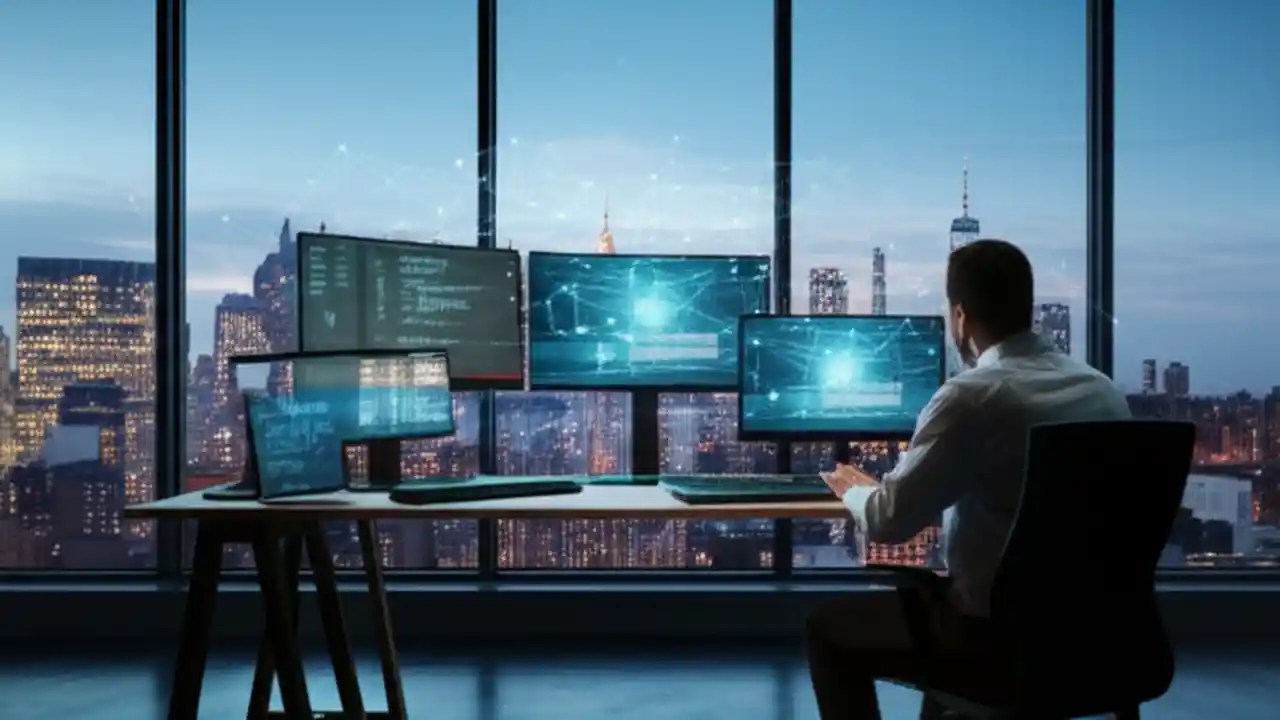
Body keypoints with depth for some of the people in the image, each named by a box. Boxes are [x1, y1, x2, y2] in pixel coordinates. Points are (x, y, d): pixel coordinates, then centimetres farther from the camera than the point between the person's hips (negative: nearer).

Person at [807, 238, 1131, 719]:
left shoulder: (973, 397, -19)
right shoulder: (1105, 390, 3)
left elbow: (888, 521, -15)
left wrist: (855, 490, 7)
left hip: (1000, 632, -7)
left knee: (828, 627, 14)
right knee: (933, 589, 34)